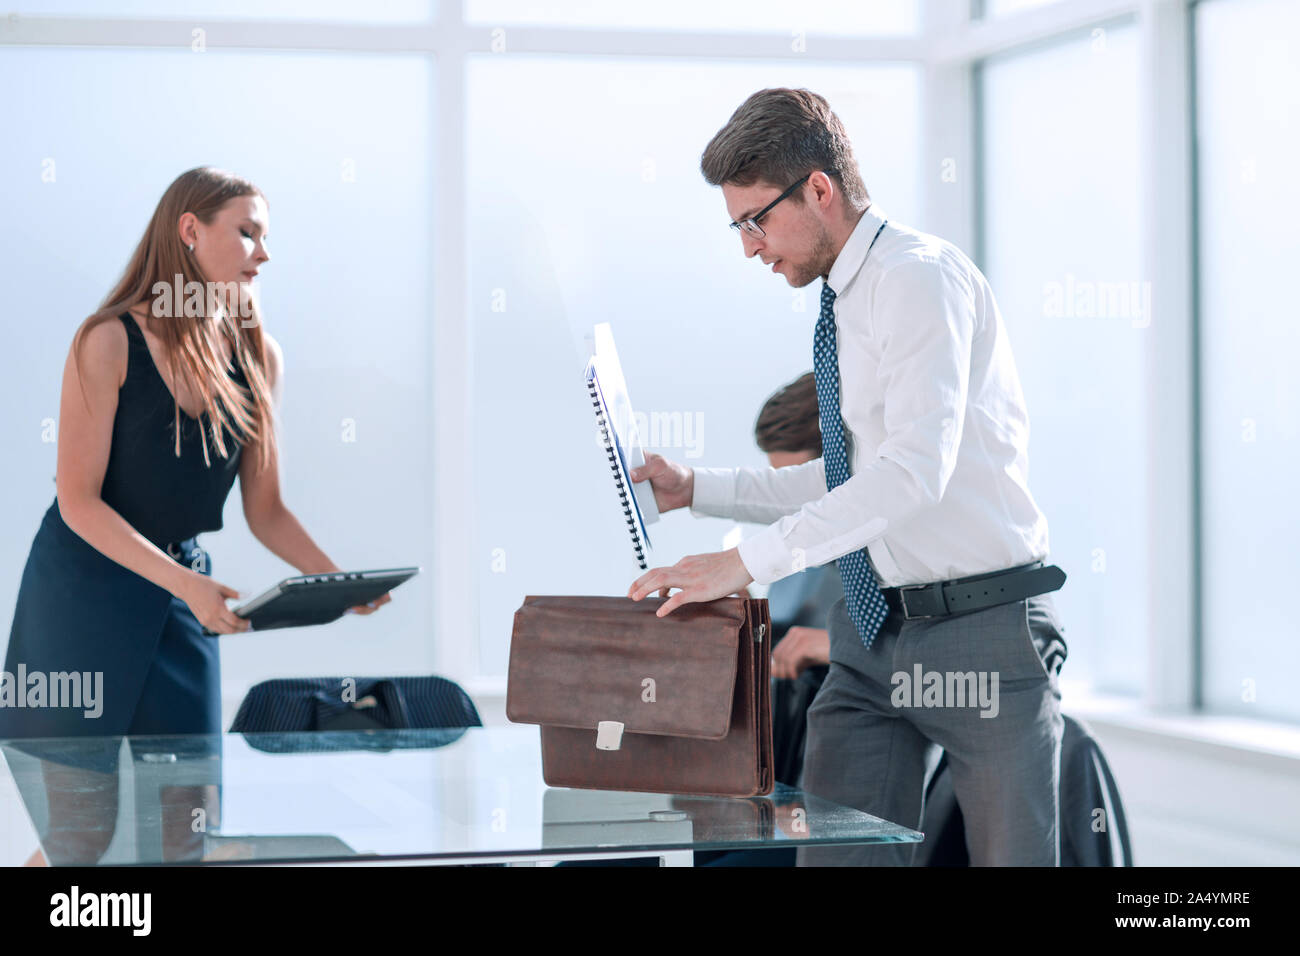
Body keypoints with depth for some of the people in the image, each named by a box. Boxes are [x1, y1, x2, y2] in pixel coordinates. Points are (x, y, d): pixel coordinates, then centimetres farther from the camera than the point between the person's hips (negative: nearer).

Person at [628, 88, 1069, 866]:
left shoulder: (921, 275, -15)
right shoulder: (850, 301, 13)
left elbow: (916, 469, -28)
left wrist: (748, 561, -29)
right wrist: (699, 489, 14)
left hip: (983, 629, -8)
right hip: (875, 630, 8)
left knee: (1013, 856, 3)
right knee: (836, 853, 1)